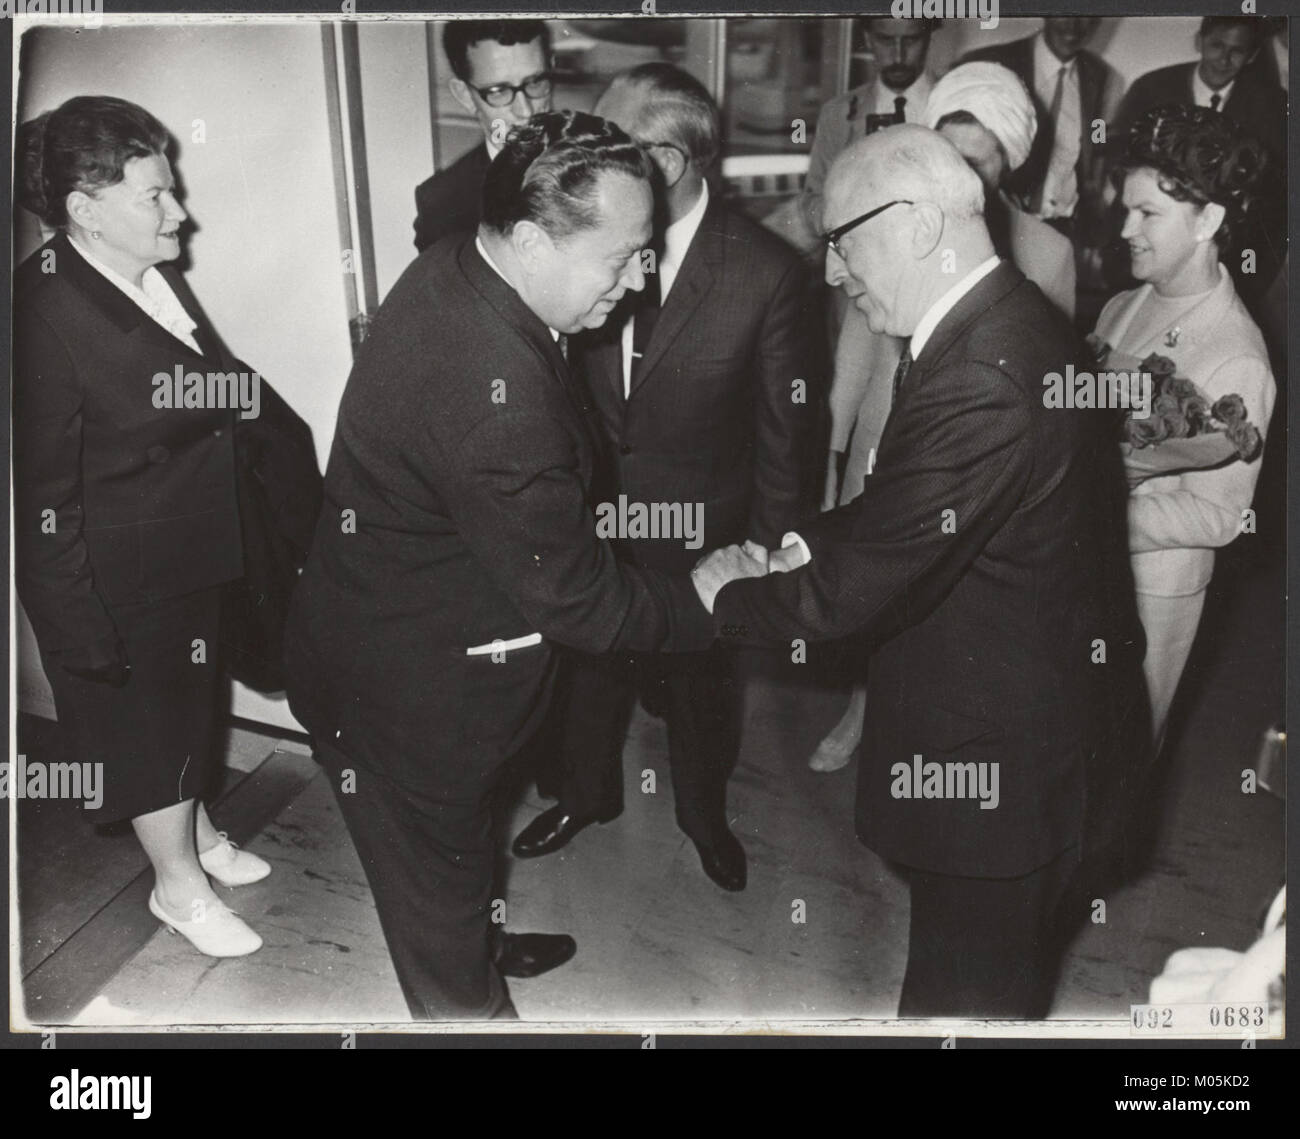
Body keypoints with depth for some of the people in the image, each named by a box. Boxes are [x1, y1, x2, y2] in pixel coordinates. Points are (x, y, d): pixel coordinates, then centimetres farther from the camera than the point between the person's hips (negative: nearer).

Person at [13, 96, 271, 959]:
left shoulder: (156, 275, -4)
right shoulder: (49, 314, -26)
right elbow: (43, 497, -22)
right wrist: (80, 629, -19)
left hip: (194, 556, 7)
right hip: (121, 581, -7)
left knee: (191, 702, 24)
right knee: (145, 719, 12)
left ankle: (196, 832, 48)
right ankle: (178, 886, 33)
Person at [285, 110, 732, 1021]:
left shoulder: (448, 274, -8)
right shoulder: (495, 396, -38)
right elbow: (578, 603, -27)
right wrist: (705, 599, -12)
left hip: (384, 629, 9)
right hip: (406, 696, -9)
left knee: (452, 842, 33)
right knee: (439, 867, 18)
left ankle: (477, 942, 60)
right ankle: (466, 1000, 45)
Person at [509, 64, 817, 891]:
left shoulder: (766, 272, -19)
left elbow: (785, 426, -10)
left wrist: (765, 549, -7)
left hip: (701, 535, -2)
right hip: (591, 517, 2)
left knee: (703, 686, 21)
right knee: (591, 672, 22)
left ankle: (704, 814, 49)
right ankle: (589, 793, 52)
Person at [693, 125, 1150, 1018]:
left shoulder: (979, 378, -31)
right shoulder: (1013, 321, 2)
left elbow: (855, 588, -27)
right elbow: (900, 512, 10)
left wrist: (726, 596, -9)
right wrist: (793, 549, -3)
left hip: (998, 761, -9)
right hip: (1042, 718, 9)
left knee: (965, 992, 14)